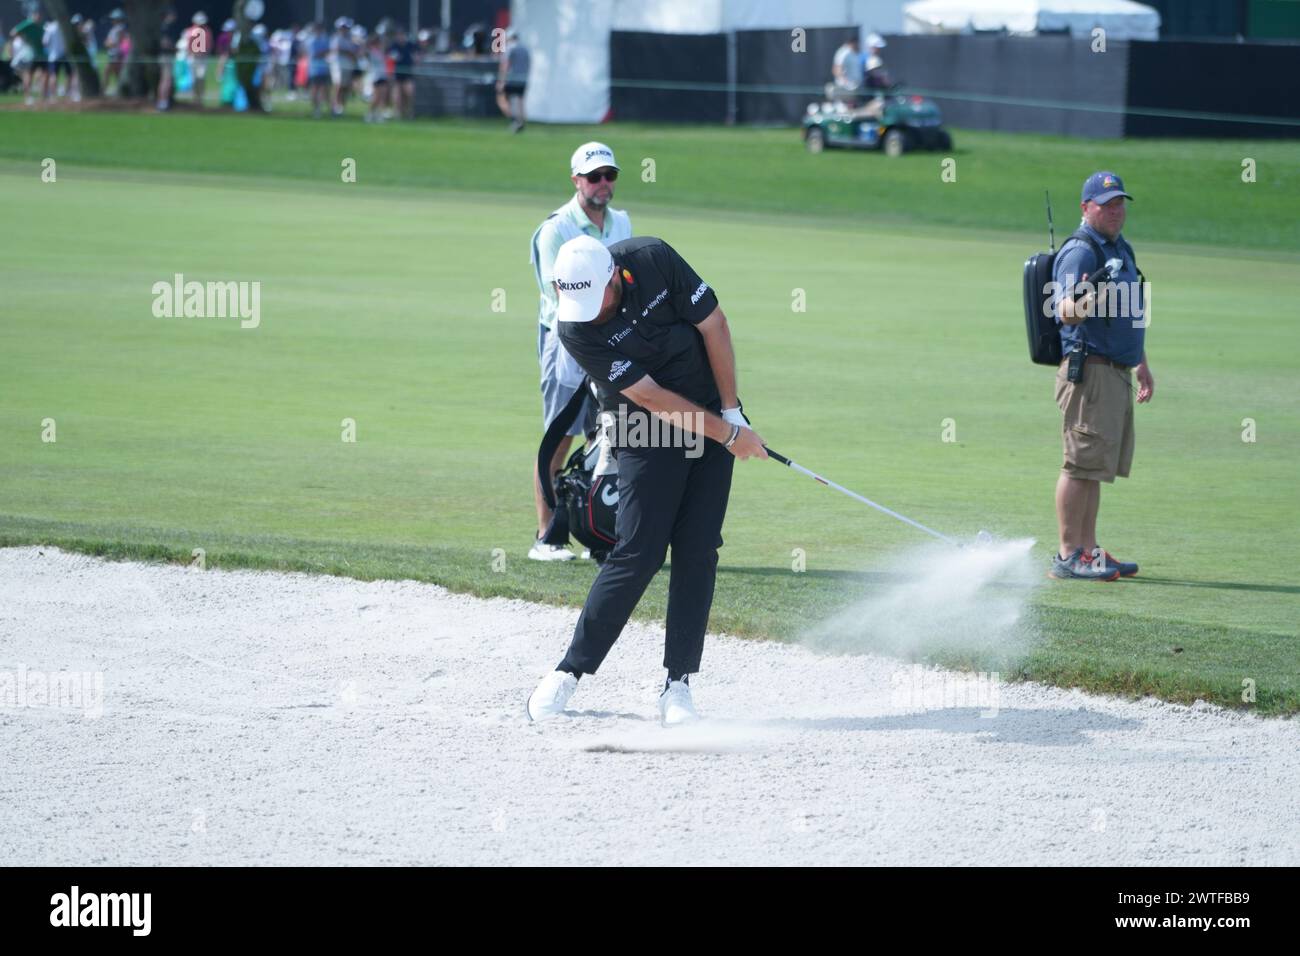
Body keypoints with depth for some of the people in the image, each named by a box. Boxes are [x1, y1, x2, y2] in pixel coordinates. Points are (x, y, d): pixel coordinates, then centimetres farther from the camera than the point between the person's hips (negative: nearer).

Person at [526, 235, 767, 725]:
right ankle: (569, 672, -3)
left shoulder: (654, 260, -15)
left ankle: (678, 685, -4)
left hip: (714, 412, 3)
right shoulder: (575, 328, -23)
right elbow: (650, 397, -20)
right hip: (648, 434, -3)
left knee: (698, 550, -5)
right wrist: (728, 434, -17)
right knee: (638, 553, -13)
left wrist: (732, 413, -5)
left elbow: (714, 325, -4)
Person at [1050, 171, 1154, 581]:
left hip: (1118, 373, 10)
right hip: (1089, 370, -10)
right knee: (1083, 463, -10)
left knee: (1096, 466, 13)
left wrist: (1142, 365, 31)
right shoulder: (1080, 251, -13)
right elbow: (1066, 313, -27)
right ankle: (1068, 557, -10)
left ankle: (1087, 550, 19)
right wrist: (1086, 301, -49)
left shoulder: (1121, 248, 18)